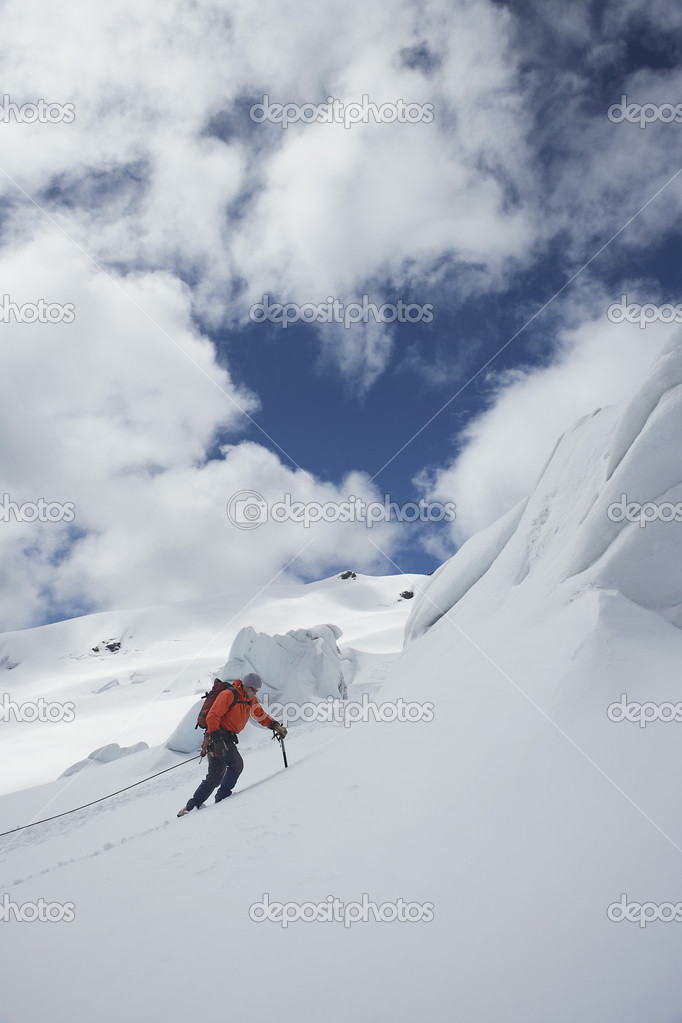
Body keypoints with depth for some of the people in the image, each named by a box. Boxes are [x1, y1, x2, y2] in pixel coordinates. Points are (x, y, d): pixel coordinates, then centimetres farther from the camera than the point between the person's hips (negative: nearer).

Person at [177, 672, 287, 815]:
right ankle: (222, 797, -7)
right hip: (217, 736, -8)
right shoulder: (228, 695, -15)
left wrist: (276, 726, 3)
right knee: (237, 764, -20)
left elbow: (261, 715, 20)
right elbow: (212, 717, -19)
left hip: (228, 739, 8)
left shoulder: (251, 700, 11)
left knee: (215, 778, 7)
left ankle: (191, 806, 12)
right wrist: (217, 739, -28)